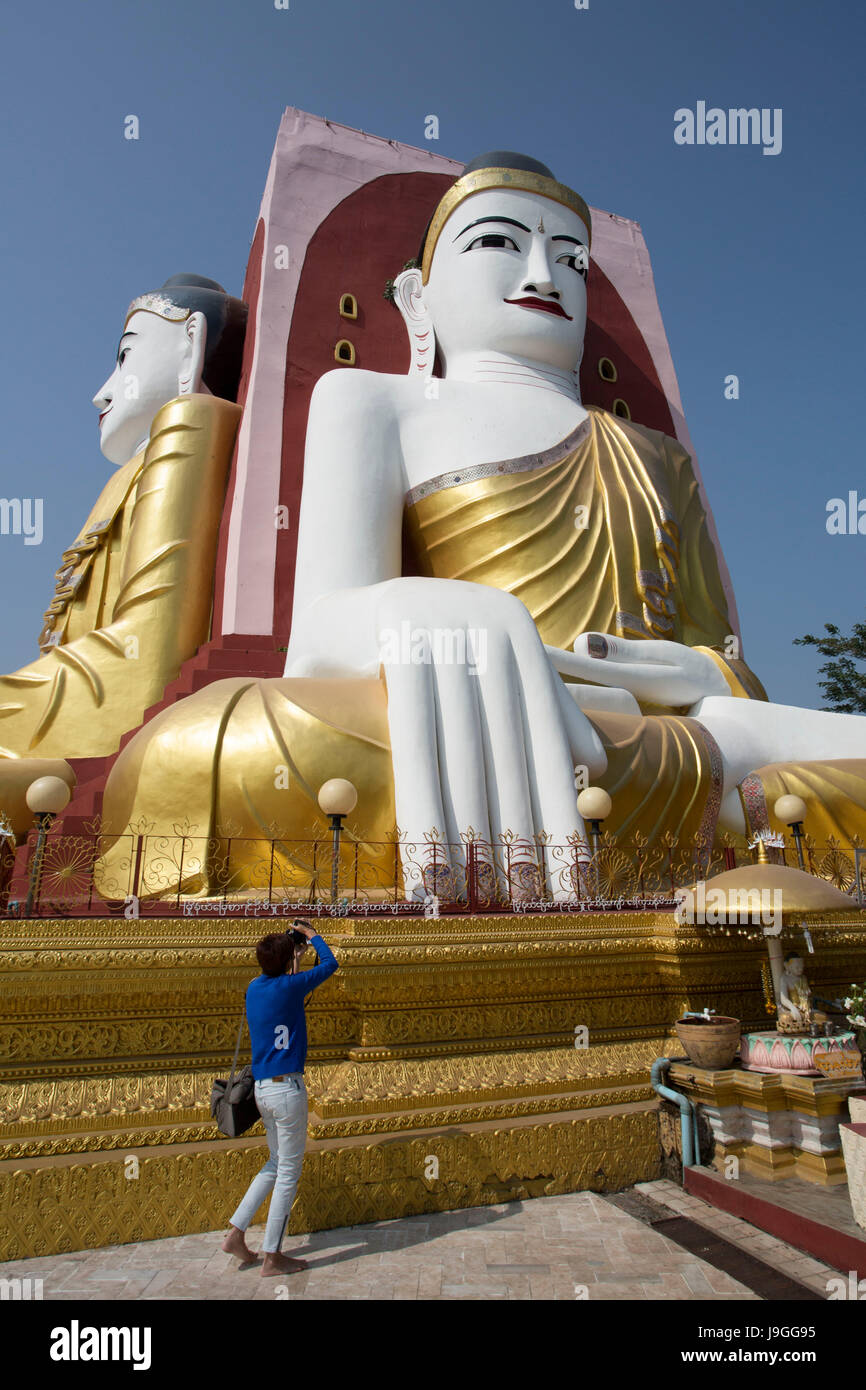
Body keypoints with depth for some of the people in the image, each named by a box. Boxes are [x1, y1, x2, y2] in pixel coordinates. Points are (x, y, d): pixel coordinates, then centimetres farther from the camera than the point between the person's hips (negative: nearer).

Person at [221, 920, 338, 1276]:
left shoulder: (255, 987, 4)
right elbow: (330, 964, -4)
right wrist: (311, 934, 10)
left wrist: (293, 957, 29)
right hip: (287, 1089, -8)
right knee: (289, 1172, 6)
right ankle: (272, 1257, 15)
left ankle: (236, 1234, 25)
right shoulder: (287, 987, -17)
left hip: (262, 1087, 8)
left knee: (276, 1163, 23)